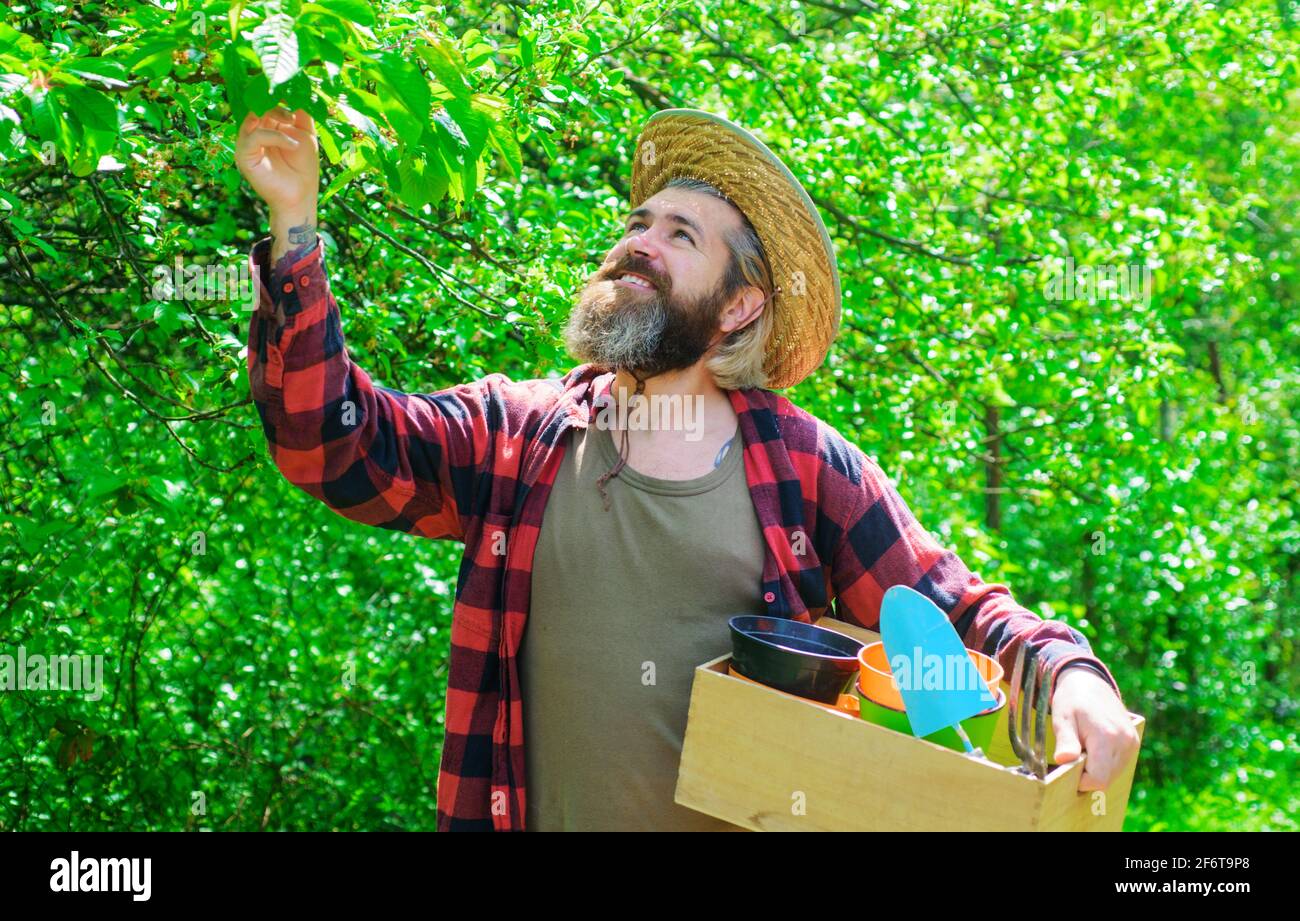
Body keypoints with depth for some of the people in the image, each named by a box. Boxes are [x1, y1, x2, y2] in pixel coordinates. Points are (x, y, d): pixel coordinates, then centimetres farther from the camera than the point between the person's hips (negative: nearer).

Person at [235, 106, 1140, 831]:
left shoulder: (807, 464, 0)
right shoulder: (515, 435, 2)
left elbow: (951, 615, 1)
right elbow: (333, 441, -7)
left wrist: (1069, 673, -18)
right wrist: (295, 229, -15)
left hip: (753, 814, 0)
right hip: (550, 816, 1)